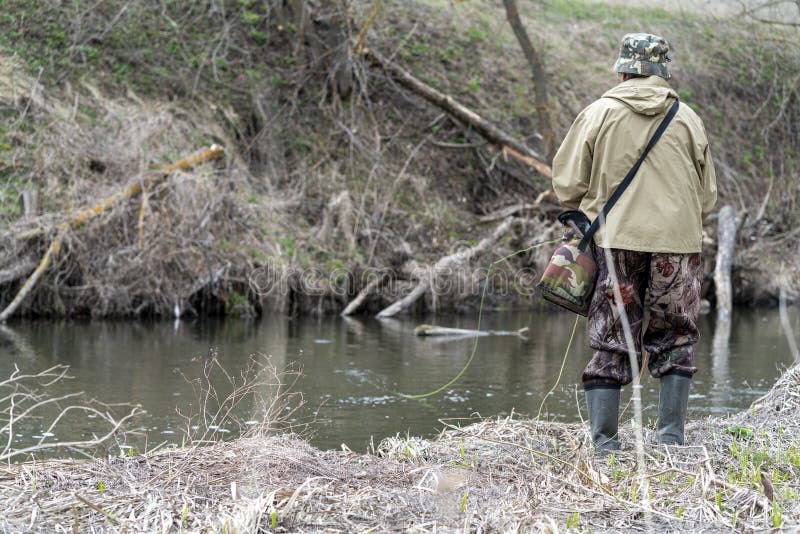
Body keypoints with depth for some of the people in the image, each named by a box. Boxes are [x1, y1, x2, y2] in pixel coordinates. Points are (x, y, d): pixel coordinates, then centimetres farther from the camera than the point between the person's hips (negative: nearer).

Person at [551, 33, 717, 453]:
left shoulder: (598, 114, 1)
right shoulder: (687, 119, 6)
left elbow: (567, 185, 2)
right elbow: (707, 196, 10)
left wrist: (587, 215, 21)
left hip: (615, 242, -1)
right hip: (677, 244, 1)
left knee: (610, 347, 5)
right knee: (674, 344, 11)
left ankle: (604, 445, 0)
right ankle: (671, 439, 5)